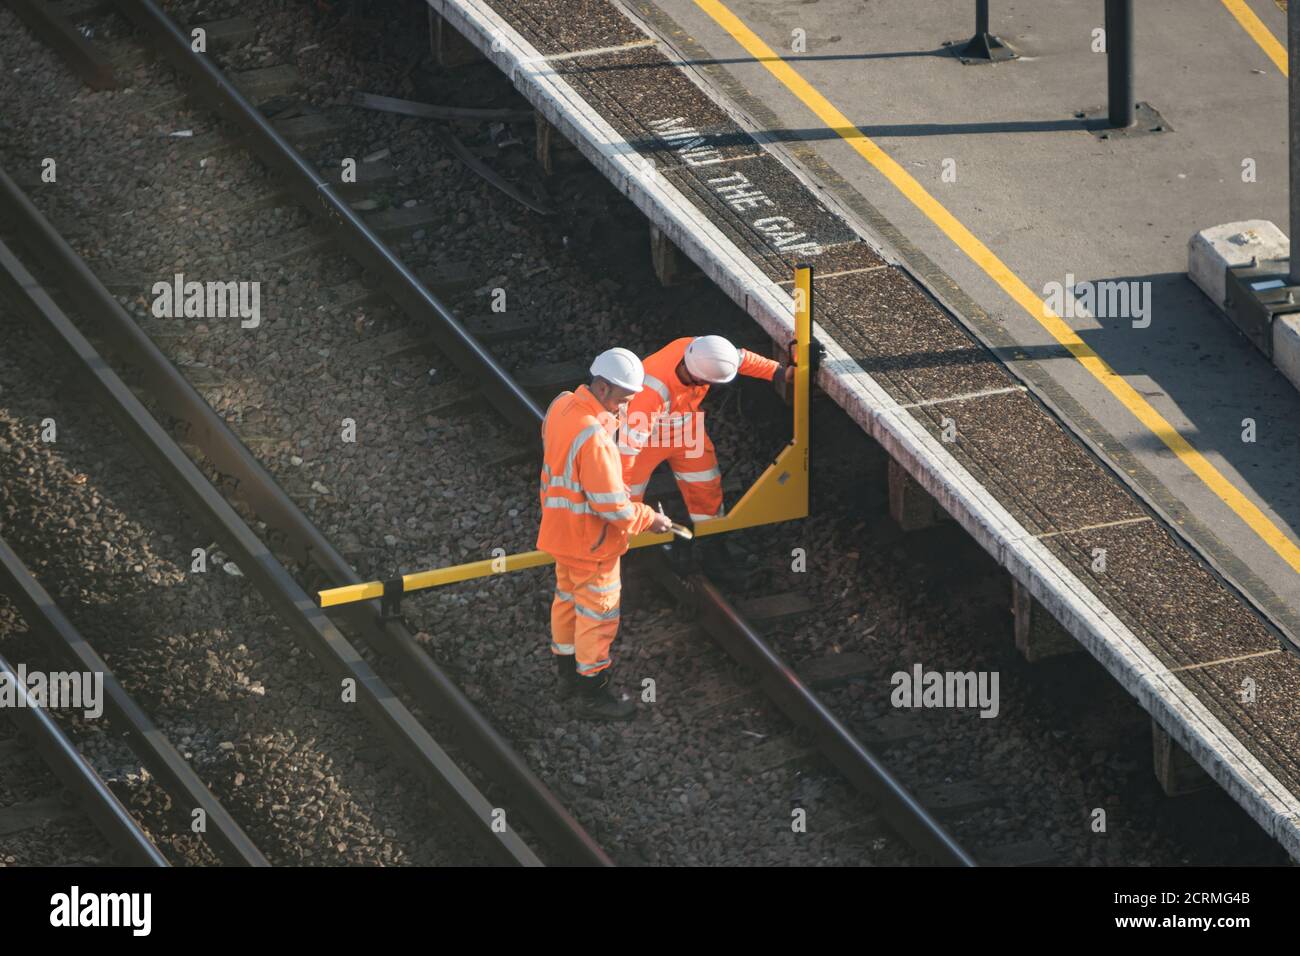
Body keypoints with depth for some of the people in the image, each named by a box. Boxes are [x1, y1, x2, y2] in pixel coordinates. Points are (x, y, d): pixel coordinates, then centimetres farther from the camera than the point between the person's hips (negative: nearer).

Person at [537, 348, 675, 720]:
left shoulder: (562, 406, -6)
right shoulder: (593, 437, -34)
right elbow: (611, 505, -28)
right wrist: (648, 519, -14)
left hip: (561, 531, 9)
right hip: (591, 541, -9)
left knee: (568, 598, 24)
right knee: (598, 612, 7)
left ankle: (567, 672, 41)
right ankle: (592, 692, 19)